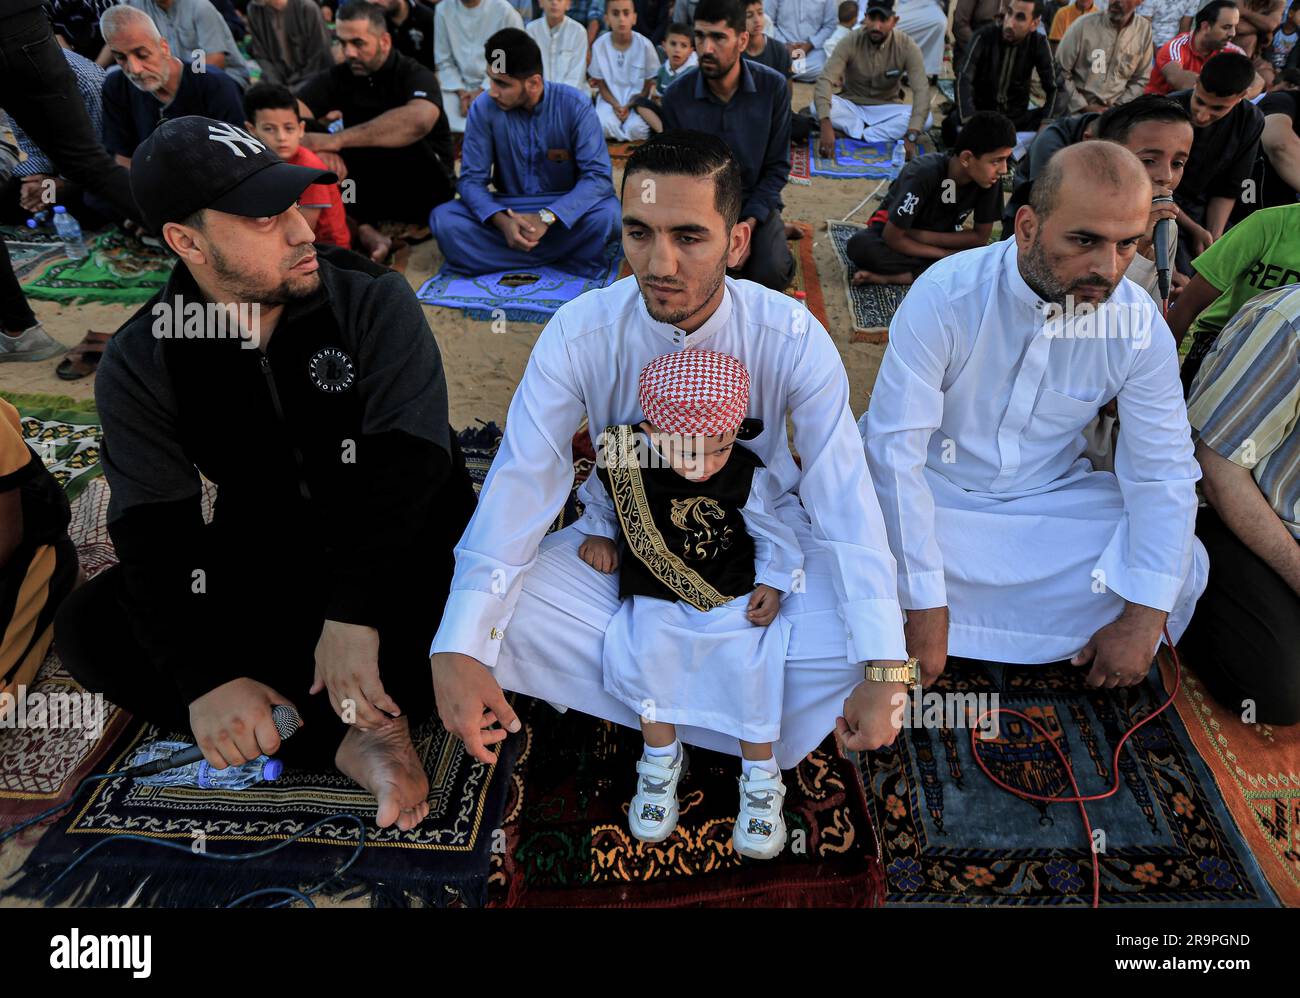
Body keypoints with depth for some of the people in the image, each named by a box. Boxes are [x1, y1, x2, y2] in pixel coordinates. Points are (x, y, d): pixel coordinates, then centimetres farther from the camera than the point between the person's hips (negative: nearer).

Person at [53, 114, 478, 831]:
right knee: (89, 626, -18)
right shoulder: (141, 364, -5)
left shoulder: (376, 308, -12)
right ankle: (352, 738, -24)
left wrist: (353, 613, -35)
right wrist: (205, 677, -29)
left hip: (398, 561, -3)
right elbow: (155, 530, -14)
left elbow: (408, 461, -24)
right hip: (262, 568, 3)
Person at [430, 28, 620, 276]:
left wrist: (546, 217, -34)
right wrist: (502, 221, -32)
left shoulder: (575, 105, -15)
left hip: (564, 210, -2)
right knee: (443, 219, -24)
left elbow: (599, 175, -20)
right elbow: (471, 179, -10)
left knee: (607, 213, -34)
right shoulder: (483, 108, -10)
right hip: (507, 210, 2)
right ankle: (565, 252, -22)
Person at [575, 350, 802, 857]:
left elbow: (774, 534, 2)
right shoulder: (621, 459, -13)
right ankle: (662, 757, 1)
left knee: (748, 662, -22)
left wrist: (772, 584, -7)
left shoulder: (748, 475, -14)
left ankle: (760, 776, 1)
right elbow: (598, 499, 11)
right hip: (655, 595, 1)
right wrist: (598, 535, -3)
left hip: (734, 593, -1)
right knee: (644, 654, -25)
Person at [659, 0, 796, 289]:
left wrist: (750, 222, -18)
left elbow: (777, 166, -4)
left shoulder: (773, 87, -10)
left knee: (771, 276, -25)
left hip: (756, 203, 0)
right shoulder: (677, 96, -10)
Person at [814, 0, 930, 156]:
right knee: (817, 106, -32)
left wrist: (911, 136, -42)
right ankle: (885, 134, -22)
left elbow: (921, 91, -25)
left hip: (886, 109, 0)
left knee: (926, 119, -29)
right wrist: (826, 126, -48)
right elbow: (825, 80, -30)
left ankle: (857, 136, -25)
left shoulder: (907, 46, -17)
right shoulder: (850, 42, -19)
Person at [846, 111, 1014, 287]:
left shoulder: (990, 179, -19)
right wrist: (947, 256, -22)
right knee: (860, 245, -37)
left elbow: (981, 236, -12)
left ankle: (892, 276, -26)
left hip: (938, 237, 4)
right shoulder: (924, 173, -31)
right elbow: (893, 238, -27)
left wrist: (922, 236, -20)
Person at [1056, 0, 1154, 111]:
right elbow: (1060, 71, -4)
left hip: (1115, 112, 1)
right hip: (1077, 111, -1)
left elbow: (1141, 78, 8)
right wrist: (1083, 106, -9)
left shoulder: (1144, 28, -1)